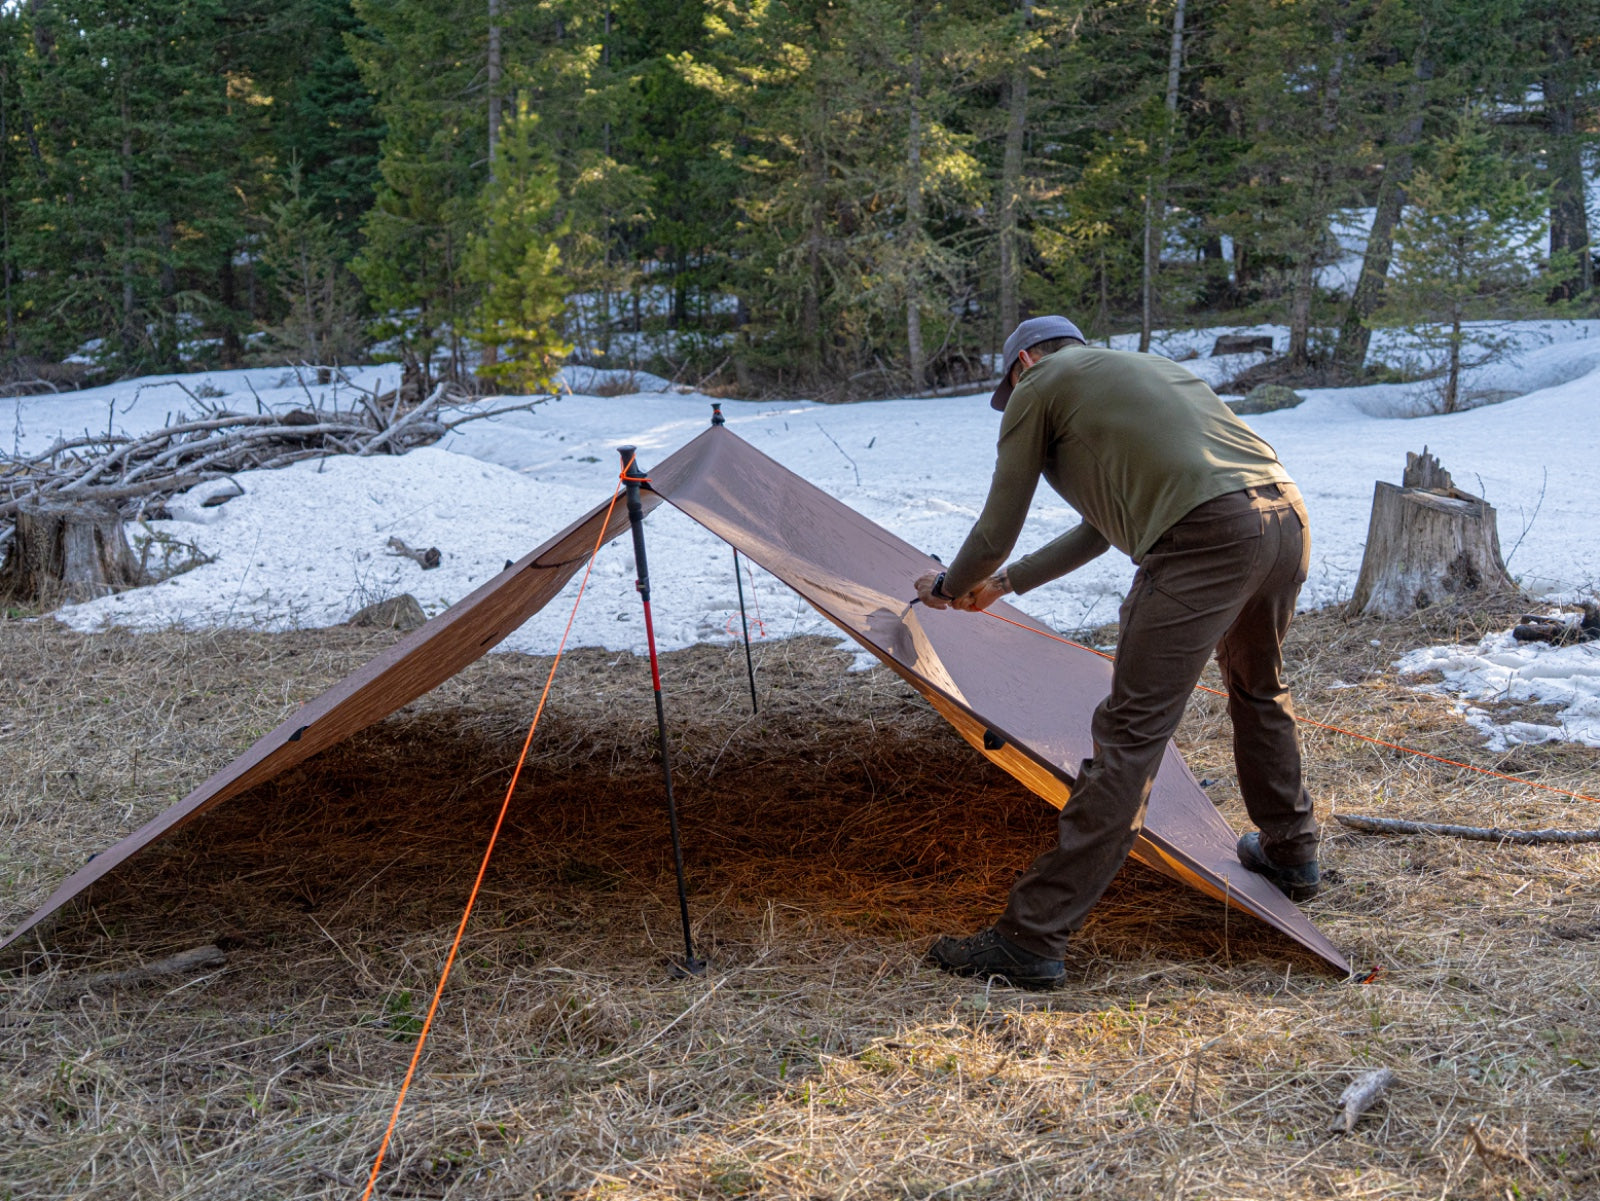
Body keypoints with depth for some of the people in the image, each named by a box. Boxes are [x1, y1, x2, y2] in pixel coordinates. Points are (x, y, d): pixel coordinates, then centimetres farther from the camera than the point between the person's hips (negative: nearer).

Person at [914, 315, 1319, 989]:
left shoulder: (1039, 386, 13)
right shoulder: (1152, 367, 35)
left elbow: (997, 530, 16)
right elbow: (1110, 524, 40)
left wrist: (949, 587, 37)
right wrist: (1006, 583, 48)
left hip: (1207, 536, -8)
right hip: (1287, 513, 8)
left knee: (1130, 736, -8)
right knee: (1258, 688, 32)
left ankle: (1032, 939, -4)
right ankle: (1290, 853, 49)